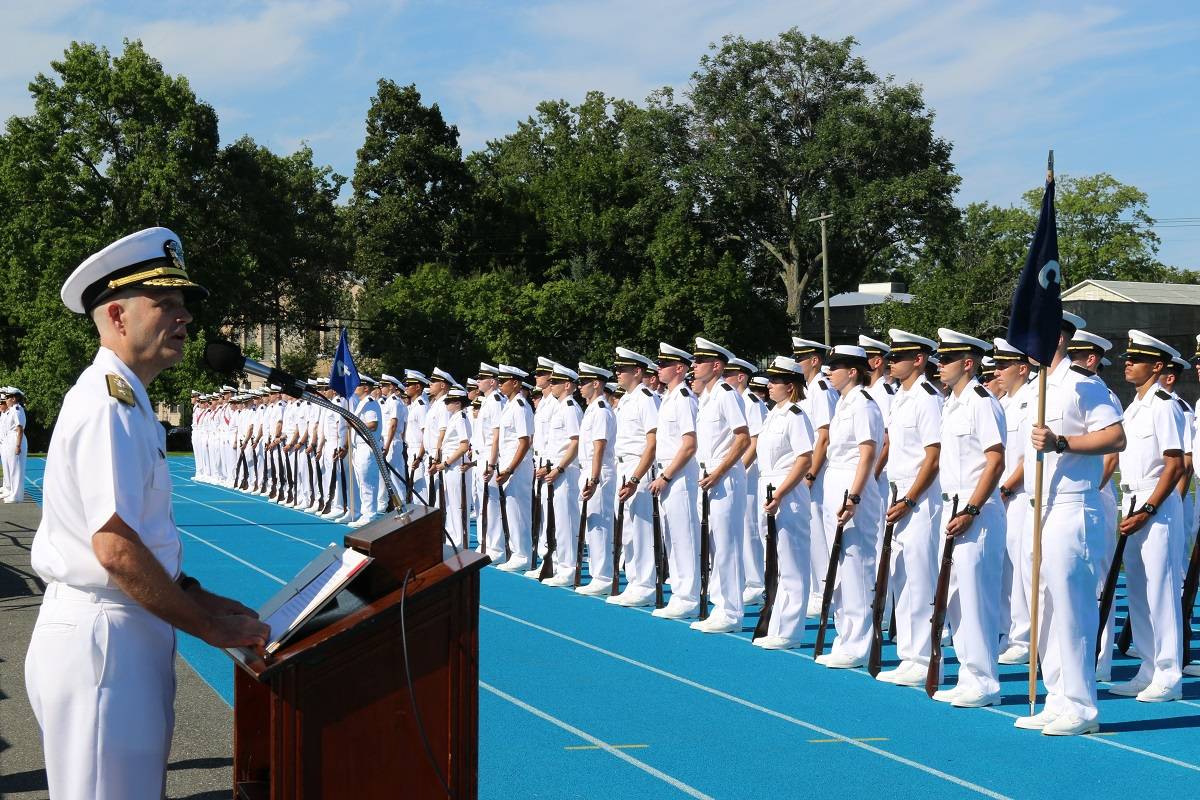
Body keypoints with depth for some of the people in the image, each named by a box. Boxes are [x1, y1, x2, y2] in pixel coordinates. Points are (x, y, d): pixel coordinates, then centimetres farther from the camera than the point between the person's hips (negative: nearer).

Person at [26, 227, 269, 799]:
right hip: (101, 639, -10)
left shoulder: (125, 399, 16)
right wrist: (208, 626, -17)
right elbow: (115, 547, -25)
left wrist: (195, 597, 14)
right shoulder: (108, 403, -17)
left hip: (126, 631, 10)